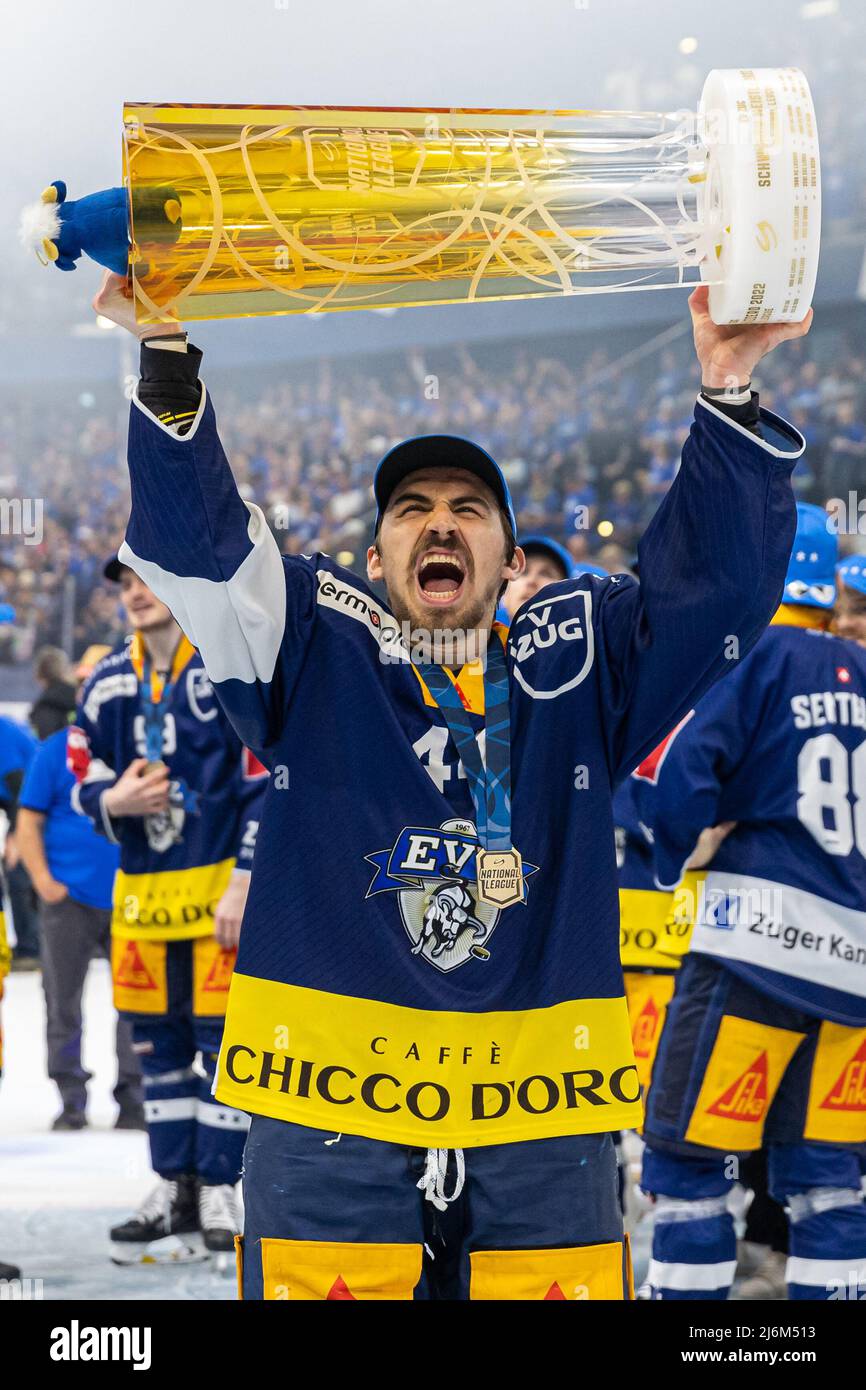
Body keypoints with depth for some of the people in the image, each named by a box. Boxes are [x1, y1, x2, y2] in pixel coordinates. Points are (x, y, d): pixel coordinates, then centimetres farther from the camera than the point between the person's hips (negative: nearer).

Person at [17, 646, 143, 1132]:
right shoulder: (57, 749, 1)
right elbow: (29, 819, 1)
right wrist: (43, 881, -9)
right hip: (69, 898, 0)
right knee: (63, 1000, 4)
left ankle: (132, 1097, 13)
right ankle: (72, 1099, 13)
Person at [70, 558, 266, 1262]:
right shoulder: (109, 683, 9)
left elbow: (266, 782, -10)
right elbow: (86, 784, 14)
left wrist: (244, 884, -15)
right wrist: (114, 800, -10)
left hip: (224, 882, -6)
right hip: (144, 887, 6)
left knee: (223, 1037, -4)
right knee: (158, 1041, 9)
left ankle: (219, 1192, 2)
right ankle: (174, 1193, 17)